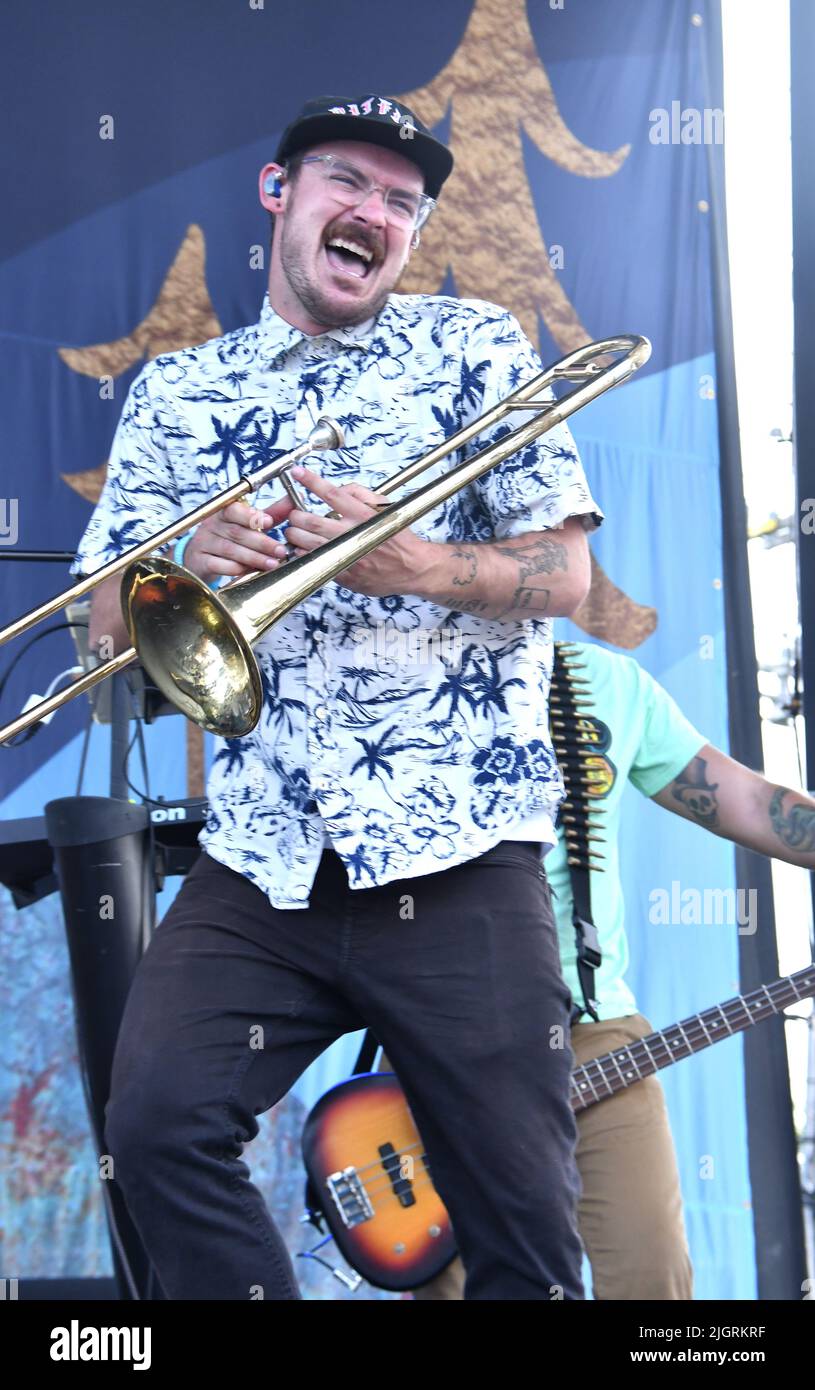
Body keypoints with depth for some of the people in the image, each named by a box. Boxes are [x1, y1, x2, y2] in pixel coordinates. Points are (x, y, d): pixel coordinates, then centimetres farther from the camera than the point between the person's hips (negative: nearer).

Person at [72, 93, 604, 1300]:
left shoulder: (473, 346, 8)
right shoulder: (175, 393, 15)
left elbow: (563, 576, 2)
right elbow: (109, 624, 11)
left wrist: (403, 565, -15)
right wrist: (189, 569, -11)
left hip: (457, 863, -2)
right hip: (262, 869, 2)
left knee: (521, 1225, 0)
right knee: (157, 1123, -18)